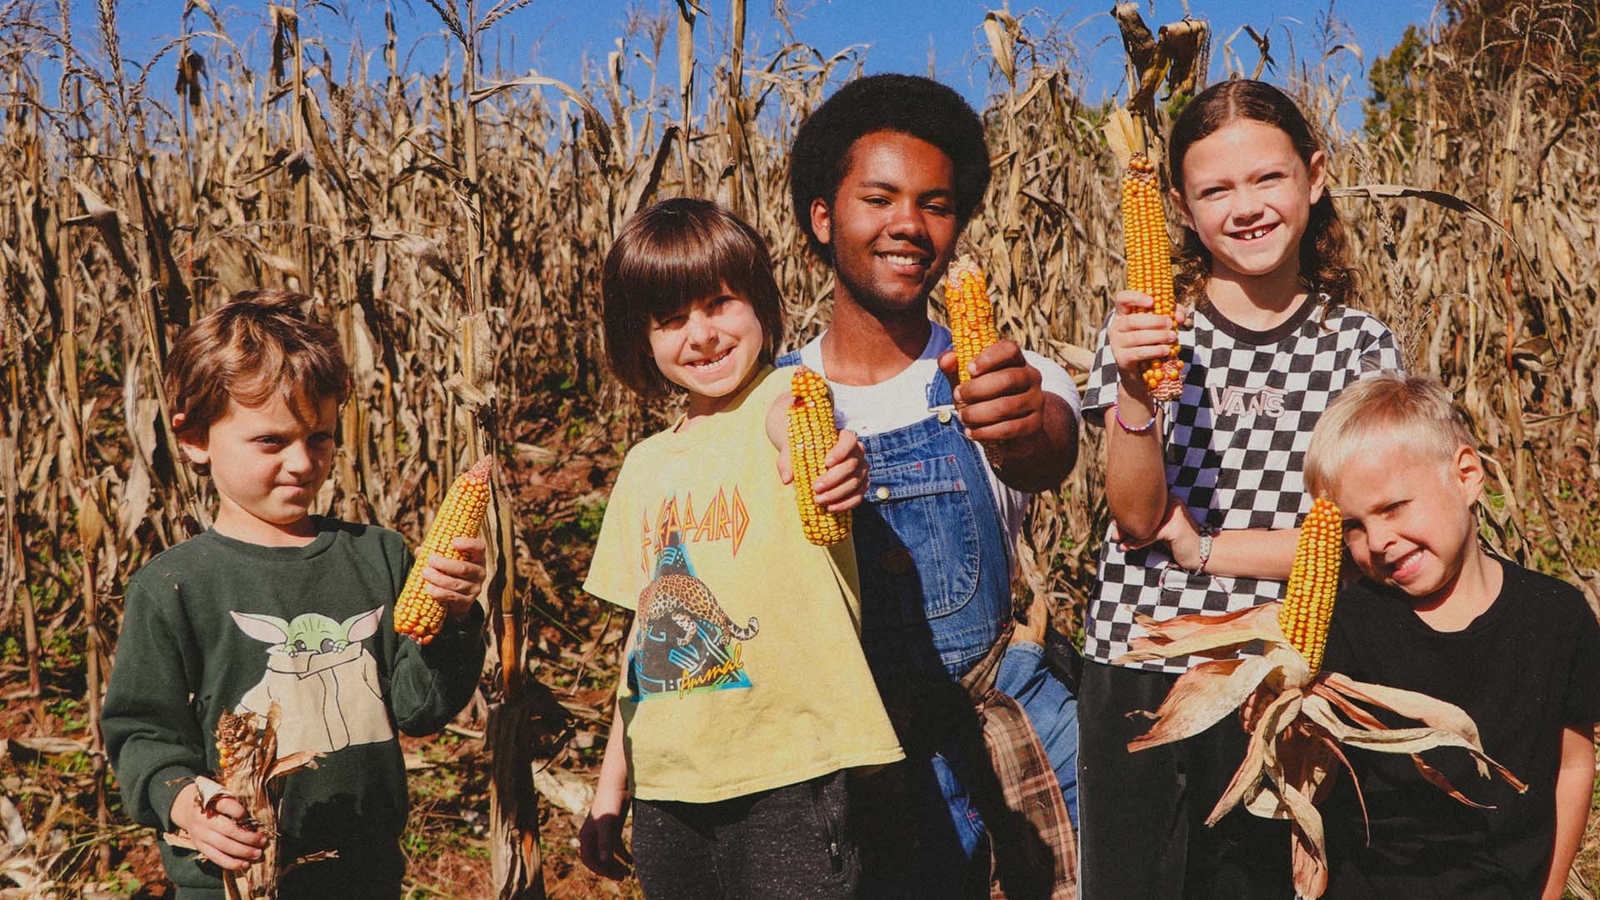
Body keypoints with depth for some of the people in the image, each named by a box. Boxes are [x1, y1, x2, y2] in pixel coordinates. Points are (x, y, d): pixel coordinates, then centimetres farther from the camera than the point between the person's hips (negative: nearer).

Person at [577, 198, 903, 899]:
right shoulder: (646, 465, 11)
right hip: (666, 788, 6)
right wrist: (610, 790, 18)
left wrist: (829, 463, -54)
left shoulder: (787, 396, -5)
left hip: (788, 778, -5)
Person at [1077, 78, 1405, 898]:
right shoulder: (1146, 328, -1)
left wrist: (1201, 549, -10)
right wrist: (1134, 394, -24)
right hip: (1138, 671, 0)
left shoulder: (1362, 348, 0)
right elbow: (1137, 519, -8)